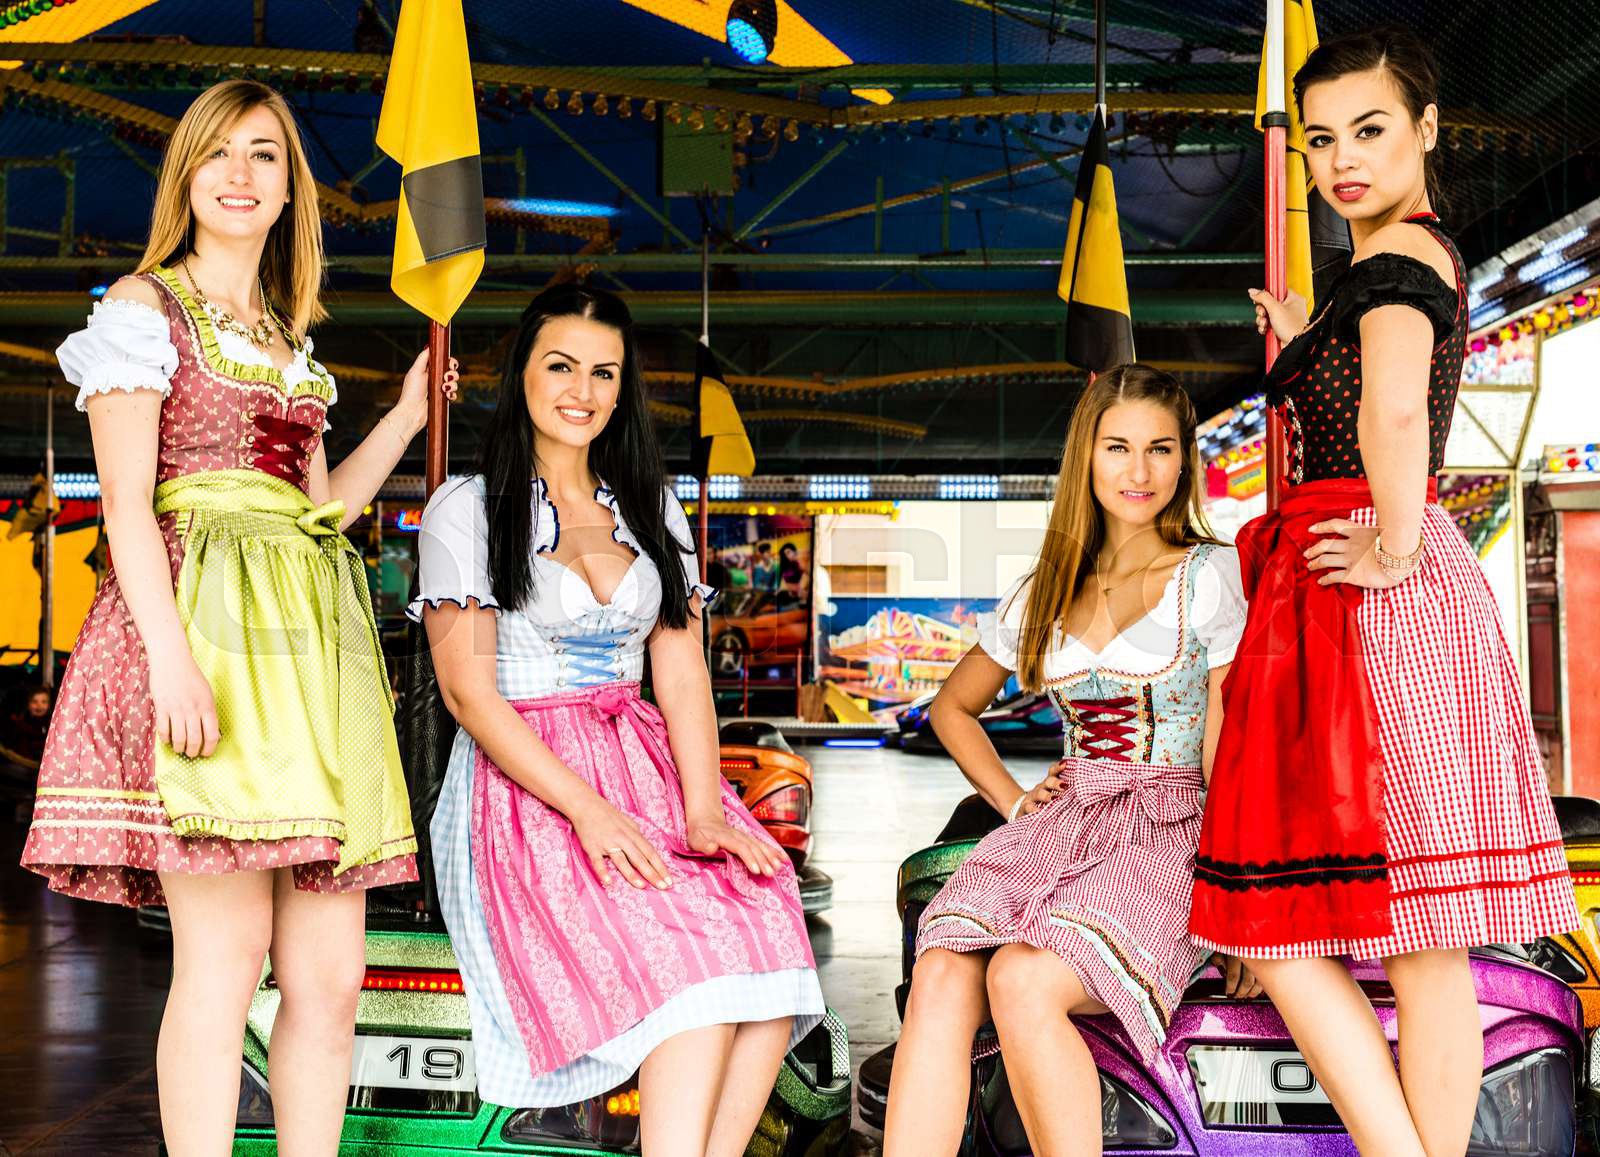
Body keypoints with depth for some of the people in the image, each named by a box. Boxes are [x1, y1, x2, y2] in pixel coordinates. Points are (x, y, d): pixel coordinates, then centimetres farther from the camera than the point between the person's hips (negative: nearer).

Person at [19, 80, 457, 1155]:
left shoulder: (291, 343, 25)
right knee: (225, 954, -12)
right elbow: (127, 503, -5)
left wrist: (408, 416, 15)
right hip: (203, 621, -6)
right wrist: (170, 654, -18)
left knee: (331, 973, 1)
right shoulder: (144, 308, 7)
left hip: (311, 641, 6)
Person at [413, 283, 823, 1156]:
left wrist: (703, 811, -9)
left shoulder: (652, 509, 17)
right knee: (692, 952, -29)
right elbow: (469, 692, -6)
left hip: (646, 770, 4)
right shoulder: (467, 509, 3)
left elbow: (682, 674, 8)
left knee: (766, 925, -25)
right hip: (524, 784, -4)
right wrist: (587, 810, -18)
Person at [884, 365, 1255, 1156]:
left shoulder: (1212, 575, 2)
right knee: (942, 979, -25)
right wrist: (1012, 800, 14)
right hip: (1061, 825, 4)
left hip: (1171, 836, -4)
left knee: (1022, 981, -31)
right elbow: (952, 707, 30)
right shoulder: (1044, 592, 16)